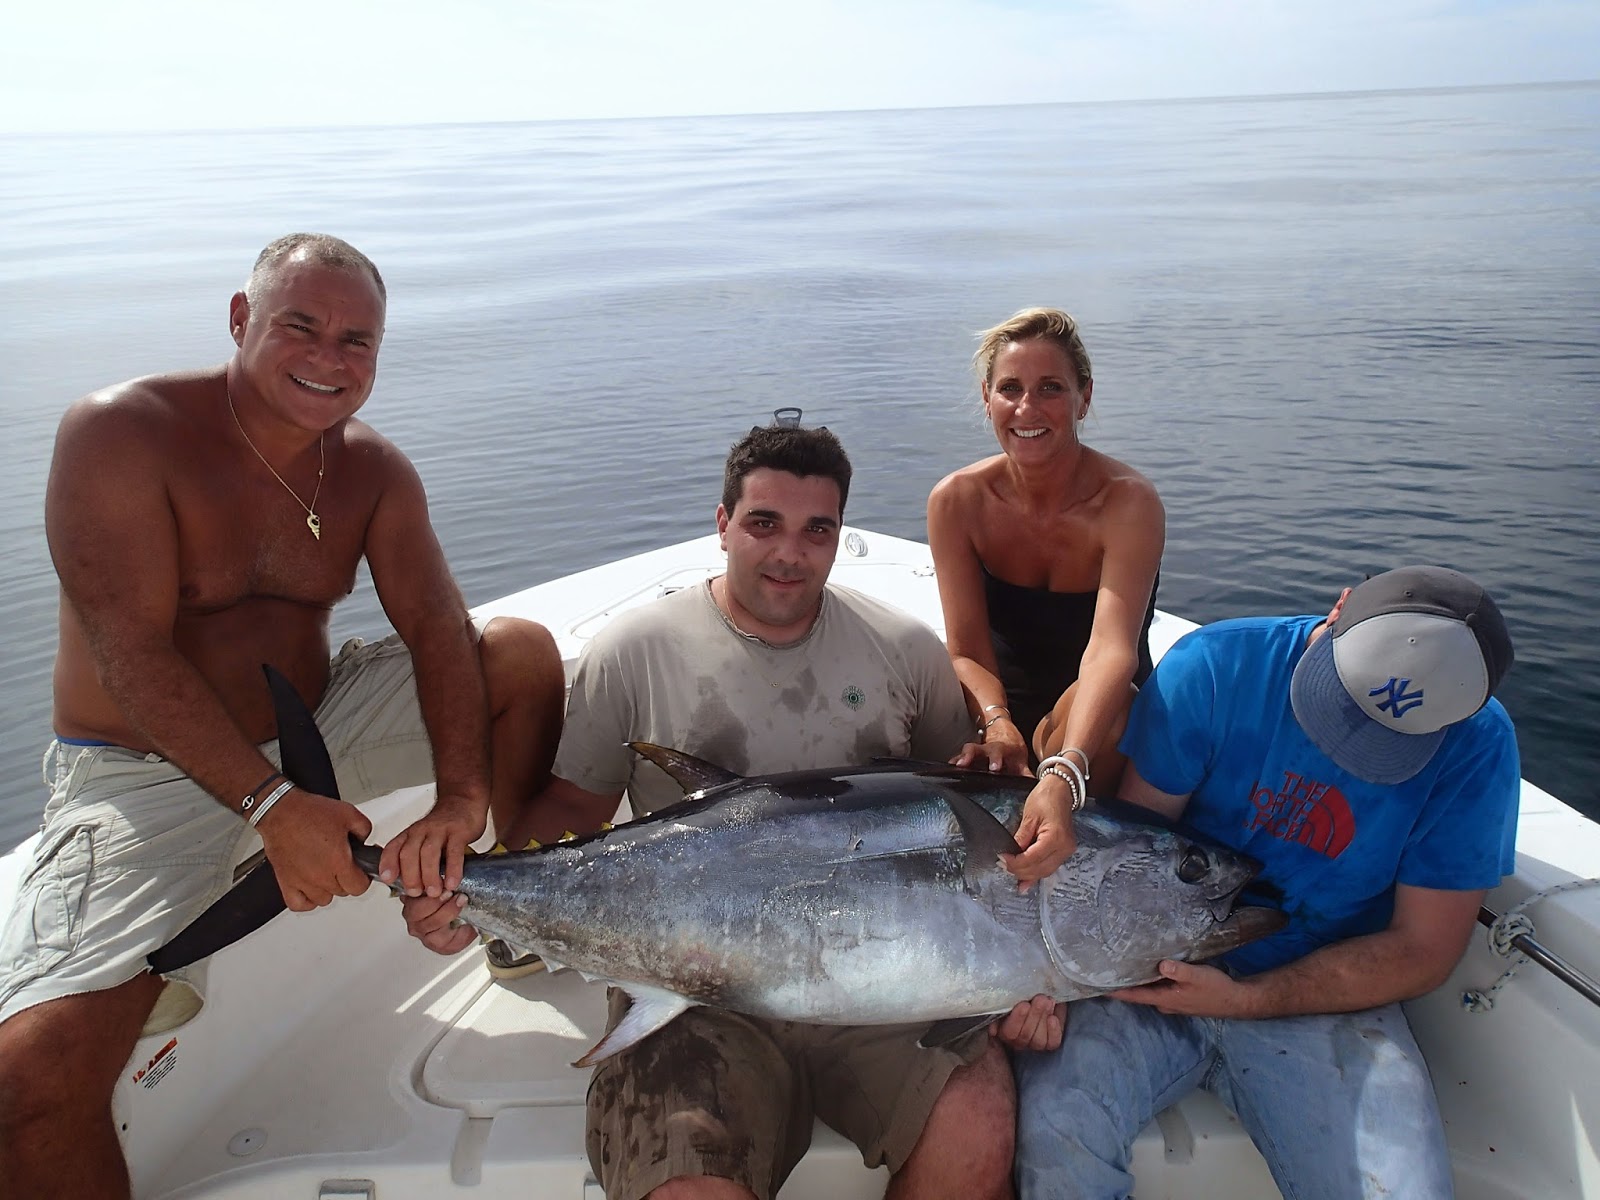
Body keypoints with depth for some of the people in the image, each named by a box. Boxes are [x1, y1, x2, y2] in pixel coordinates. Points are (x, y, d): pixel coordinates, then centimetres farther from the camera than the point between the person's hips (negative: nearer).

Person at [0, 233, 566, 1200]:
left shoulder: (373, 469, -2)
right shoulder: (123, 432, -17)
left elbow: (439, 626, -13)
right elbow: (132, 655, -23)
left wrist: (463, 797, -29)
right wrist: (273, 805, -32)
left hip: (317, 725, 5)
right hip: (144, 769, -4)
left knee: (524, 651, -10)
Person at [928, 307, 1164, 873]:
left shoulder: (1128, 502, -21)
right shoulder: (957, 501, -12)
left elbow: (1112, 650, -36)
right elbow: (968, 650, -17)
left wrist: (1061, 778, -54)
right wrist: (997, 724, -41)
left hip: (1097, 725, -1)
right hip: (1004, 702, 2)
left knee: (1092, 702, -36)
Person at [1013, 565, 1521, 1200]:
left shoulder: (1477, 747, -9)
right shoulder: (1214, 666, -13)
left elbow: (1423, 950, -5)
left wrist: (1246, 1000, -16)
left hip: (1324, 994, 1)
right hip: (1157, 964, 0)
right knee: (1049, 1128, -25)